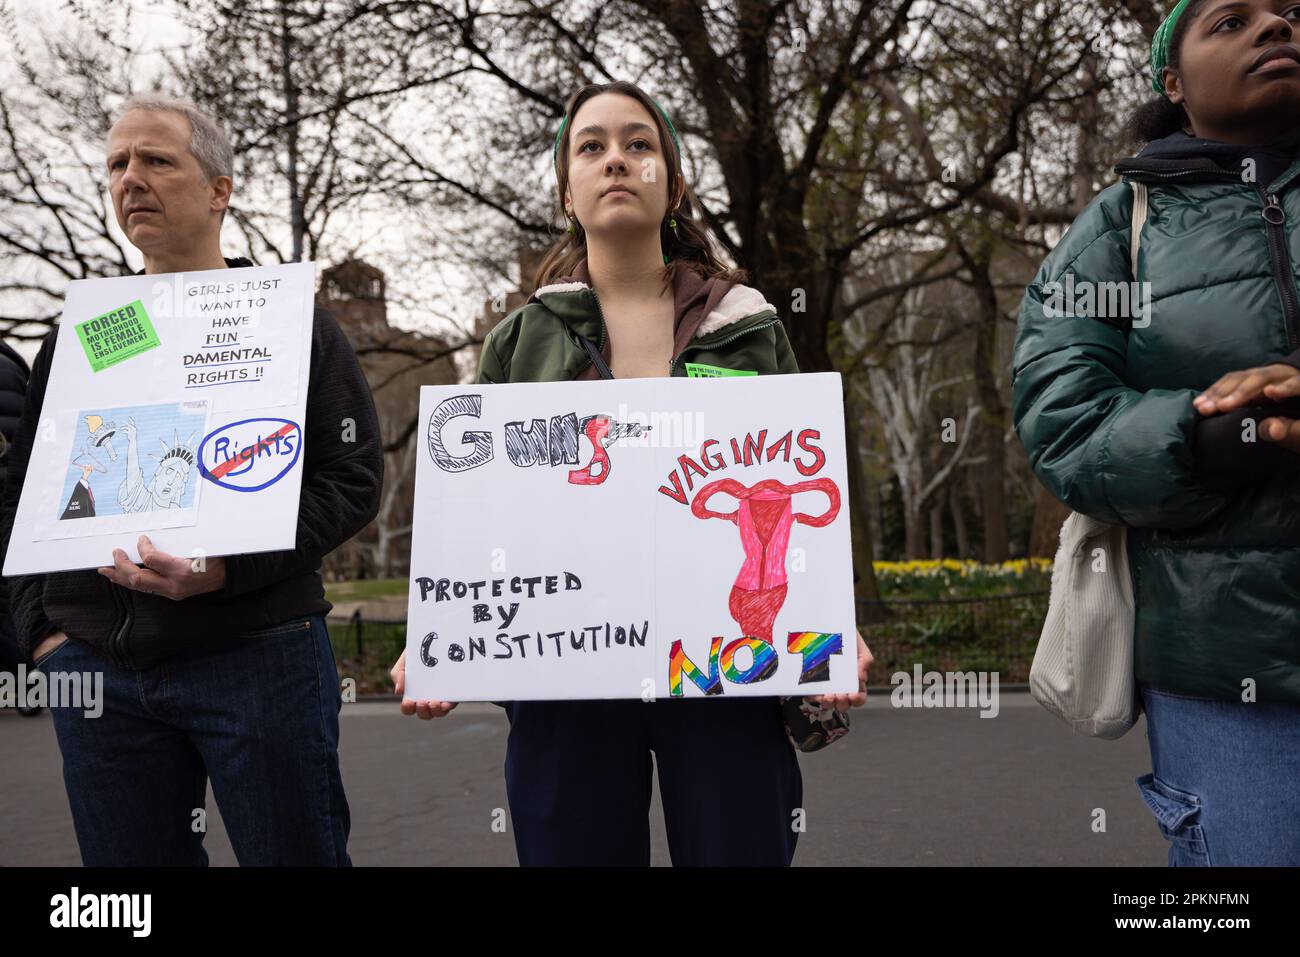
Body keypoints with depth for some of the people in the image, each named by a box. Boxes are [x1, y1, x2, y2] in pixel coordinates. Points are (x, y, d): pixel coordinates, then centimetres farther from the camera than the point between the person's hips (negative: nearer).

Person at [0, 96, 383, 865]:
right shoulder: (78, 338, 14)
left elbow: (354, 480, -7)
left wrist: (228, 569, -20)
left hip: (257, 654, -3)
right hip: (96, 668, 4)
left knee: (295, 851, 6)